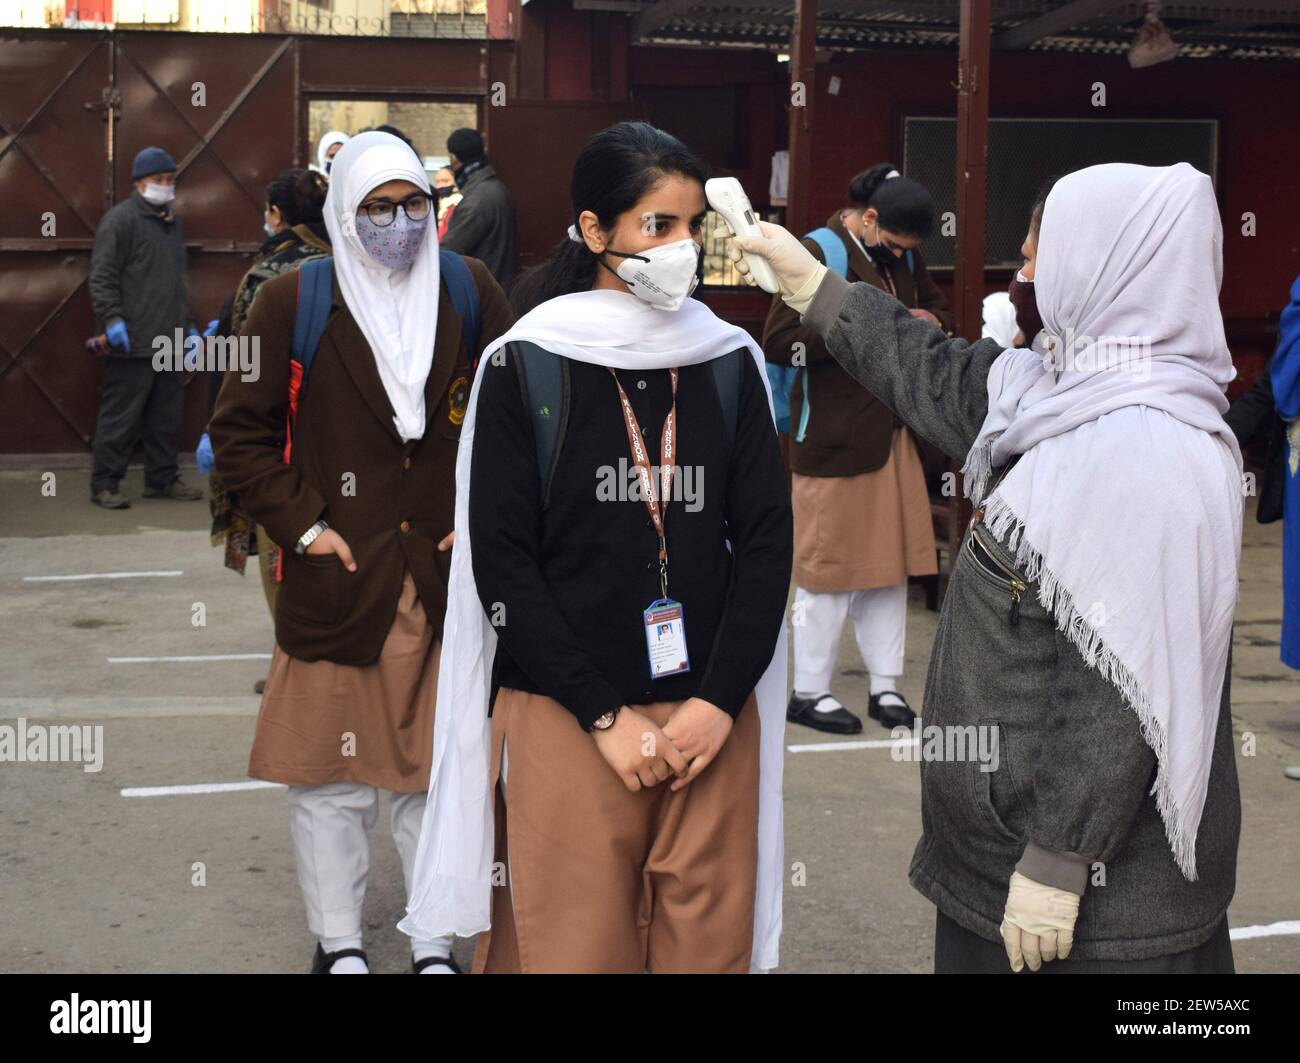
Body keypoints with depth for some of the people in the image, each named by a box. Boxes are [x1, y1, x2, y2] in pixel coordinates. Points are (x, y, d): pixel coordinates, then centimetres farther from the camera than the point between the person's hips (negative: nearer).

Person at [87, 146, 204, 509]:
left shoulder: (172, 223, 21)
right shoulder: (120, 219, -6)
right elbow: (101, 277, -12)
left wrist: (188, 325, 24)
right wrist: (112, 319, -21)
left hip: (171, 342, 8)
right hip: (133, 342, -8)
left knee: (166, 417, 12)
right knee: (120, 416, -5)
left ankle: (162, 479, 21)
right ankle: (104, 484, 1)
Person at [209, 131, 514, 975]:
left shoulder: (470, 293, 4)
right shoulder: (294, 301, -2)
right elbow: (240, 430, 1)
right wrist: (301, 525, -6)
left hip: (449, 578, 2)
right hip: (337, 580, -1)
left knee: (441, 771, 9)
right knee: (330, 775, 7)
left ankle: (434, 944, 23)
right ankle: (339, 943, 24)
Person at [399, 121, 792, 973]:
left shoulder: (731, 361, 7)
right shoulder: (526, 367, -2)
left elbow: (768, 541, 4)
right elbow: (502, 563, -5)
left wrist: (719, 701, -7)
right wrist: (606, 716, -10)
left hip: (712, 716, 3)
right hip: (565, 717, -3)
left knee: (710, 946, 8)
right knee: (574, 945, 3)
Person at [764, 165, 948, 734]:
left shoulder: (904, 257, 11)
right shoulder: (818, 253, -12)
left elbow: (937, 305, 26)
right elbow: (777, 341, -19)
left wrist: (929, 320, 1)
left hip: (891, 431, 8)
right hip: (832, 438, -8)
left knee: (890, 562, 11)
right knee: (827, 566, 0)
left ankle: (885, 684, 22)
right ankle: (809, 692, 12)